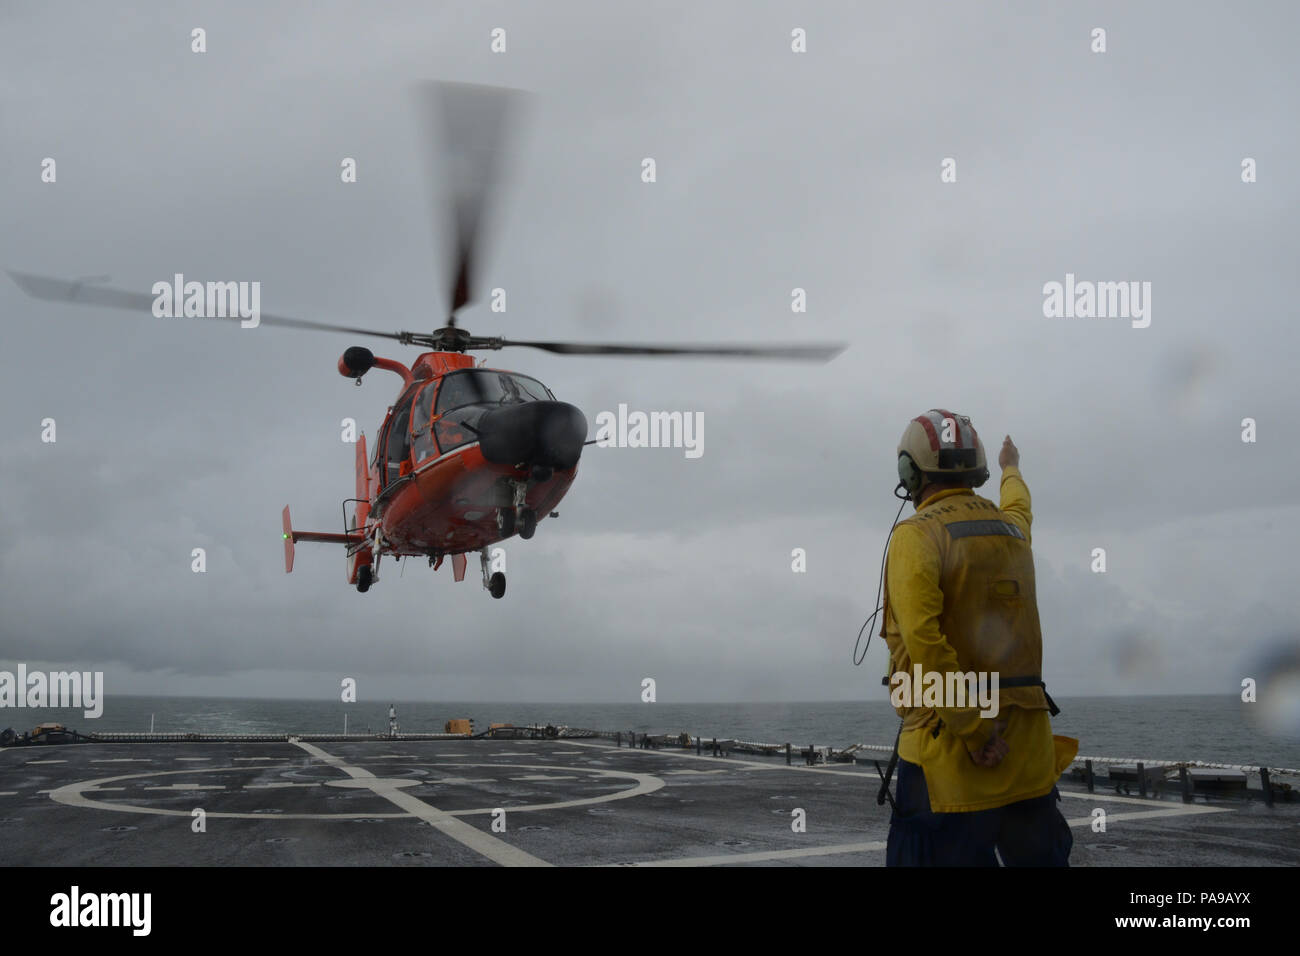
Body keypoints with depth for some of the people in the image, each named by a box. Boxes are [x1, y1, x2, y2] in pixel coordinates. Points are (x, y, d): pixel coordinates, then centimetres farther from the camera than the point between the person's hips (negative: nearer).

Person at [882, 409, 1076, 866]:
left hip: (951, 753, -7)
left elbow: (923, 639, -23)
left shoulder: (918, 535, -9)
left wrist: (974, 732, -19)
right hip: (1029, 752, 7)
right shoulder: (1010, 529, 12)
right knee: (1041, 858, 16)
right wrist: (1012, 469, 61)